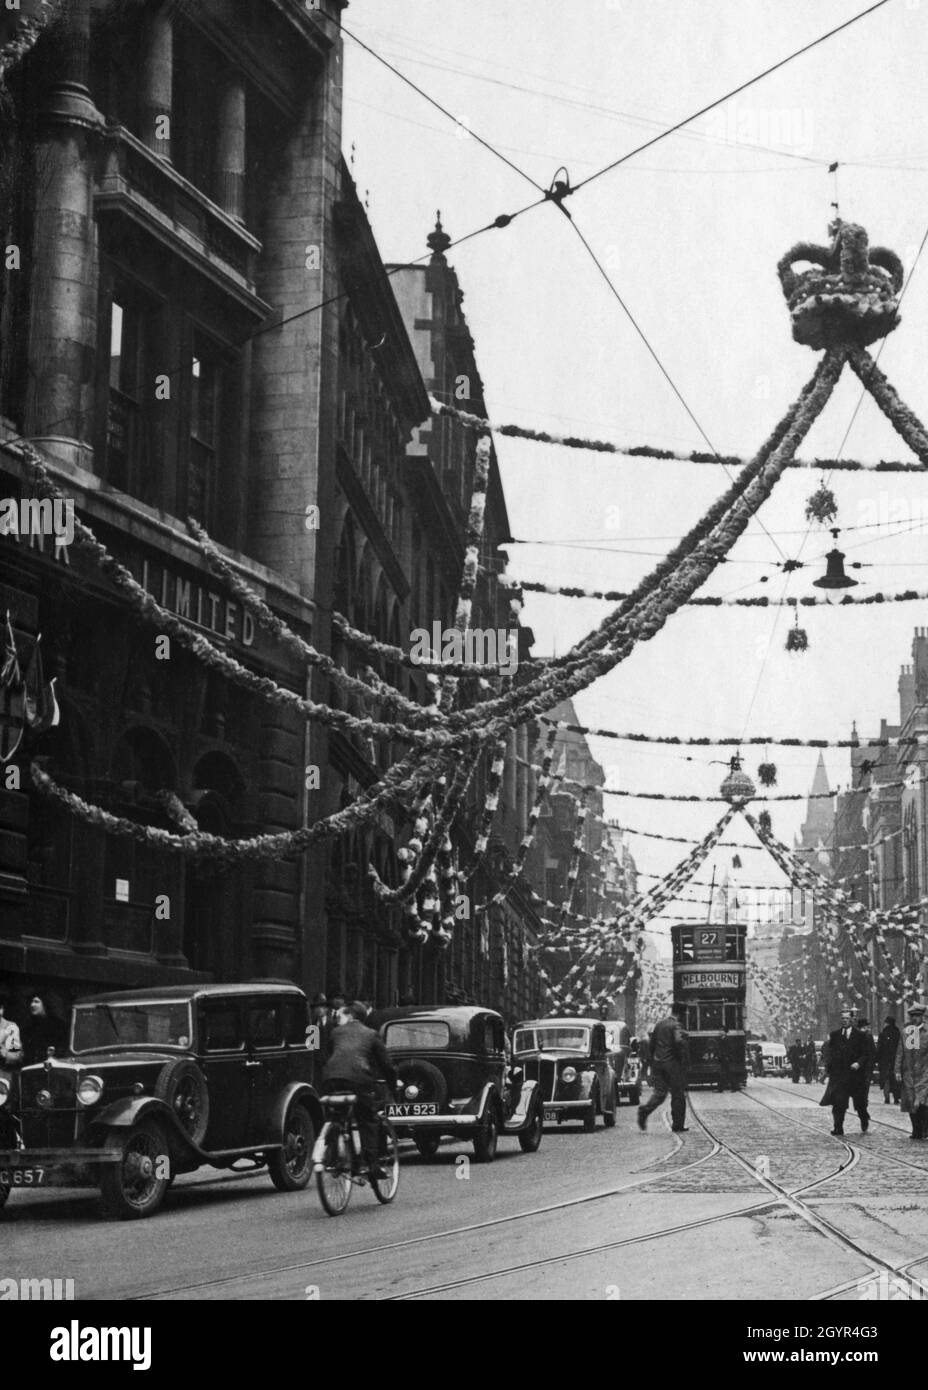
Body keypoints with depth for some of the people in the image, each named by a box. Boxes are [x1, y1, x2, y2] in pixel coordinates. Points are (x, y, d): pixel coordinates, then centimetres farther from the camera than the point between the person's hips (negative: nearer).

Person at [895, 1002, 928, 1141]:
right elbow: (900, 1053, 12)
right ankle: (916, 1131, 17)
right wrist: (897, 1070, 6)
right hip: (908, 1072, 4)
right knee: (911, 1104, 5)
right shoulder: (904, 1032, 11)